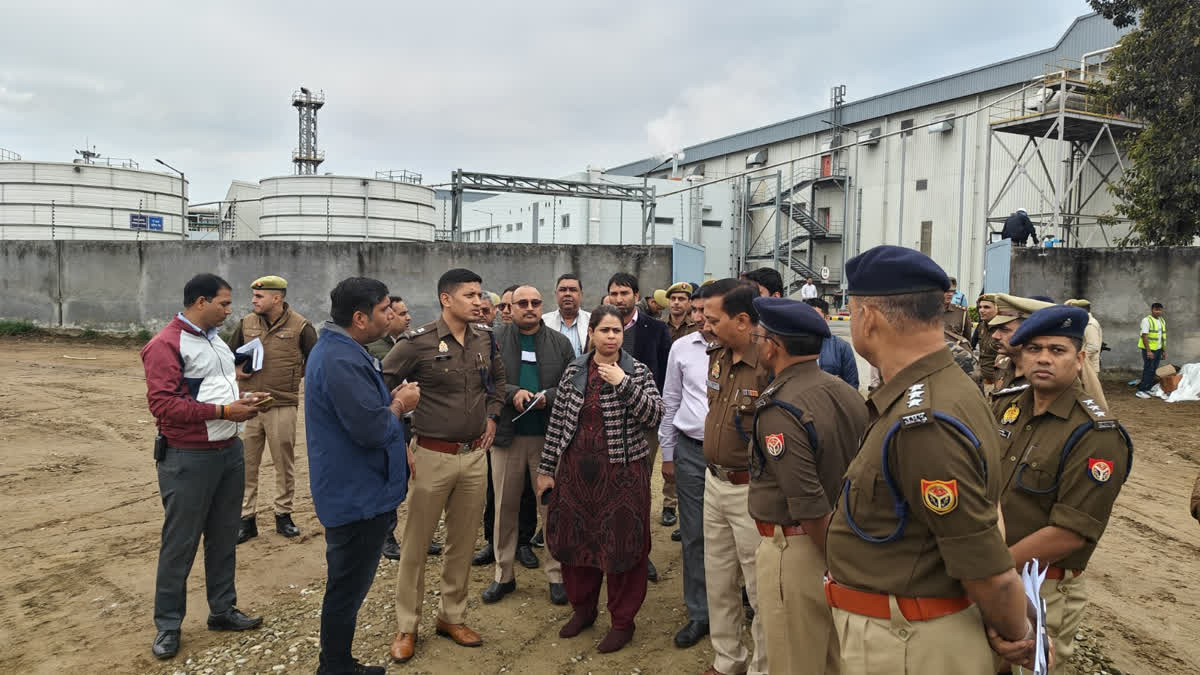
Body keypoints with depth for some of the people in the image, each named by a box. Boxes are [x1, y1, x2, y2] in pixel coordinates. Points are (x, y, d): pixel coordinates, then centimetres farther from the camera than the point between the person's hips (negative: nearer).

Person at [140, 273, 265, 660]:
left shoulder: (216, 341, 13)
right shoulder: (165, 345, -14)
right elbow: (162, 404, -22)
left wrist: (242, 401, 5)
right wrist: (223, 411, -22)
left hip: (230, 451, 8)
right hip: (188, 460, -8)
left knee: (224, 537, 15)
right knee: (180, 544, 3)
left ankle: (222, 610, 28)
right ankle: (168, 625, 18)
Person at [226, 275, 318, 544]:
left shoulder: (300, 326, -4)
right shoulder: (246, 323, 8)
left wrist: (295, 375, -6)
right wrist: (236, 369, 1)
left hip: (283, 406, -3)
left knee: (284, 462, 8)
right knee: (246, 463, 5)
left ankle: (283, 515, 22)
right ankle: (246, 518, 15)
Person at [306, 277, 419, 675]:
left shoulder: (340, 351, 10)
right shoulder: (341, 361, -25)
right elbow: (372, 430, -29)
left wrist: (392, 399, 1)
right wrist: (400, 405, -11)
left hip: (354, 492, 11)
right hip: (358, 497, -11)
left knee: (348, 587, 22)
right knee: (348, 590, 4)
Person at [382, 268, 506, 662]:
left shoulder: (486, 340, 3)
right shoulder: (419, 343, -12)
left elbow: (497, 377, 23)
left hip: (475, 455, 5)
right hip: (432, 456, -4)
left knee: (463, 542, 13)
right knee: (416, 542, 7)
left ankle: (452, 617, 31)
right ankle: (406, 627, 22)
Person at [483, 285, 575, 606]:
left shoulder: (560, 342, 6)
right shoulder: (495, 341, 3)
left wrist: (547, 397, -15)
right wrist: (513, 393, -18)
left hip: (549, 435, 0)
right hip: (507, 435, 0)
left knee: (552, 506, 6)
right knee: (505, 507, 9)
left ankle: (557, 575, 16)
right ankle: (503, 575, 22)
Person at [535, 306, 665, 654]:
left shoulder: (637, 371, -3)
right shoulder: (574, 370, 4)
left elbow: (655, 416, -13)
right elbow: (557, 420, 6)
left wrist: (624, 384, -22)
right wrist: (546, 468, 5)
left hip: (622, 470, -3)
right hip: (576, 468, 3)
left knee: (621, 543, 4)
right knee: (576, 539, 13)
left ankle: (622, 621, 22)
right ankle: (582, 608, 36)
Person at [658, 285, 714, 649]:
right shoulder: (681, 347, 4)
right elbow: (670, 402, 10)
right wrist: (667, 453, 10)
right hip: (691, 450, 3)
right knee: (694, 535, 9)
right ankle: (699, 614, 22)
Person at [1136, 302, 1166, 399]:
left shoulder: (1162, 321, 13)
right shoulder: (1147, 320, -12)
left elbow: (1163, 337, 19)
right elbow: (1144, 336, -16)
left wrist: (1164, 351, 16)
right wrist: (1148, 351, -21)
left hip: (1158, 349, 8)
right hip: (1149, 349, -8)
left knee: (1153, 371, 10)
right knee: (1148, 370, -9)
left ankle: (1149, 389, 17)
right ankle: (1141, 391, -6)